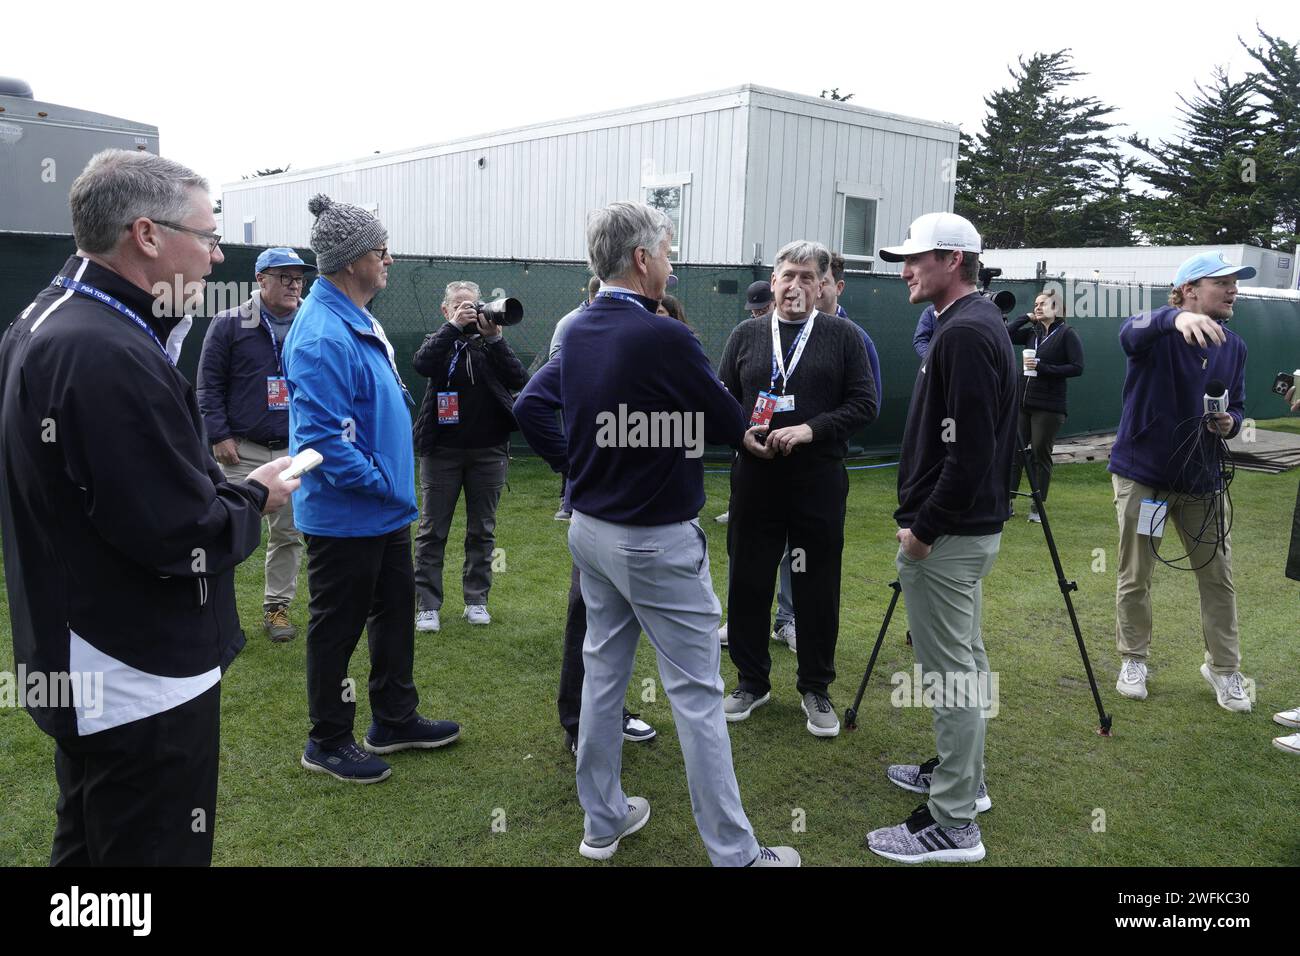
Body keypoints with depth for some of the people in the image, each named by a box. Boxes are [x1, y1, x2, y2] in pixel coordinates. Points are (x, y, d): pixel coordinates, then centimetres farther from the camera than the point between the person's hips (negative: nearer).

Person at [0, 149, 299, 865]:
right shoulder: (111, 356, -26)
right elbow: (182, 538, -25)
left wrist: (221, 487, 5)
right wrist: (256, 497, -7)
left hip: (82, 675, 11)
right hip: (142, 689, -10)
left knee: (87, 846, 25)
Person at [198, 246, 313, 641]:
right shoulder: (229, 324, -1)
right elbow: (209, 384, -2)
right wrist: (220, 436, -9)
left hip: (295, 452, 3)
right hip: (242, 450, -3)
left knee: (288, 533, 8)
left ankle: (277, 608, 20)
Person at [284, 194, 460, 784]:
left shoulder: (359, 320, 10)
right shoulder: (323, 335, -23)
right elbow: (325, 437, -27)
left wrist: (395, 485, 15)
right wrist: (384, 484, -19)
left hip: (385, 512, 10)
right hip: (346, 515, -10)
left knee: (397, 609, 19)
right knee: (337, 626, 6)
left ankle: (394, 719, 35)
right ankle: (328, 741, 23)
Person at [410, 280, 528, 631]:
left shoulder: (491, 343, 7)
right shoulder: (439, 341, 6)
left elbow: (518, 380, -8)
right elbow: (422, 364, -17)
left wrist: (494, 337, -14)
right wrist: (454, 326, -18)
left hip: (488, 450, 1)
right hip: (442, 450, -1)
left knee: (482, 530, 9)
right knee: (432, 530, 2)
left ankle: (476, 600, 20)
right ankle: (427, 605, 9)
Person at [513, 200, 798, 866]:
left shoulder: (577, 333, 3)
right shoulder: (663, 338, -20)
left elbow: (530, 406, 8)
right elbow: (730, 428, -11)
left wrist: (574, 467, 10)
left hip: (590, 529, 8)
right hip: (656, 541, -8)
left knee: (602, 674, 16)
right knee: (696, 695, 1)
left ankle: (603, 822, 29)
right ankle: (733, 853, 12)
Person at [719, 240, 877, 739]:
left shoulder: (842, 335, 2)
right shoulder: (746, 334, 8)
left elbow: (864, 404, -3)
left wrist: (810, 429, -16)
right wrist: (742, 434, -9)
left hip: (819, 482, -2)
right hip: (754, 478, 2)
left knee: (817, 589, 6)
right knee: (748, 583, 8)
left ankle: (816, 689, 22)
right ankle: (752, 681, 25)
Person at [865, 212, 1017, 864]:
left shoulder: (964, 334, -19)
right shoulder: (979, 323, 13)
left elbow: (969, 452, -25)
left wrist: (923, 529, -18)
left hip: (947, 537, -11)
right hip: (973, 525, 11)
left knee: (950, 670, -3)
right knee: (965, 658, 20)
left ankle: (953, 826, 7)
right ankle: (963, 776, 36)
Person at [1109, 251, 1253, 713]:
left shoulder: (1235, 346, 3)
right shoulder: (1158, 336, -14)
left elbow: (1237, 405, 13)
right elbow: (1131, 332, -39)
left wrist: (1230, 423, -12)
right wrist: (1177, 318, -60)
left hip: (1201, 479, 4)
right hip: (1141, 475, -4)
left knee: (1218, 578, 7)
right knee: (1134, 578, 8)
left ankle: (1223, 668, 24)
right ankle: (1133, 661, 26)